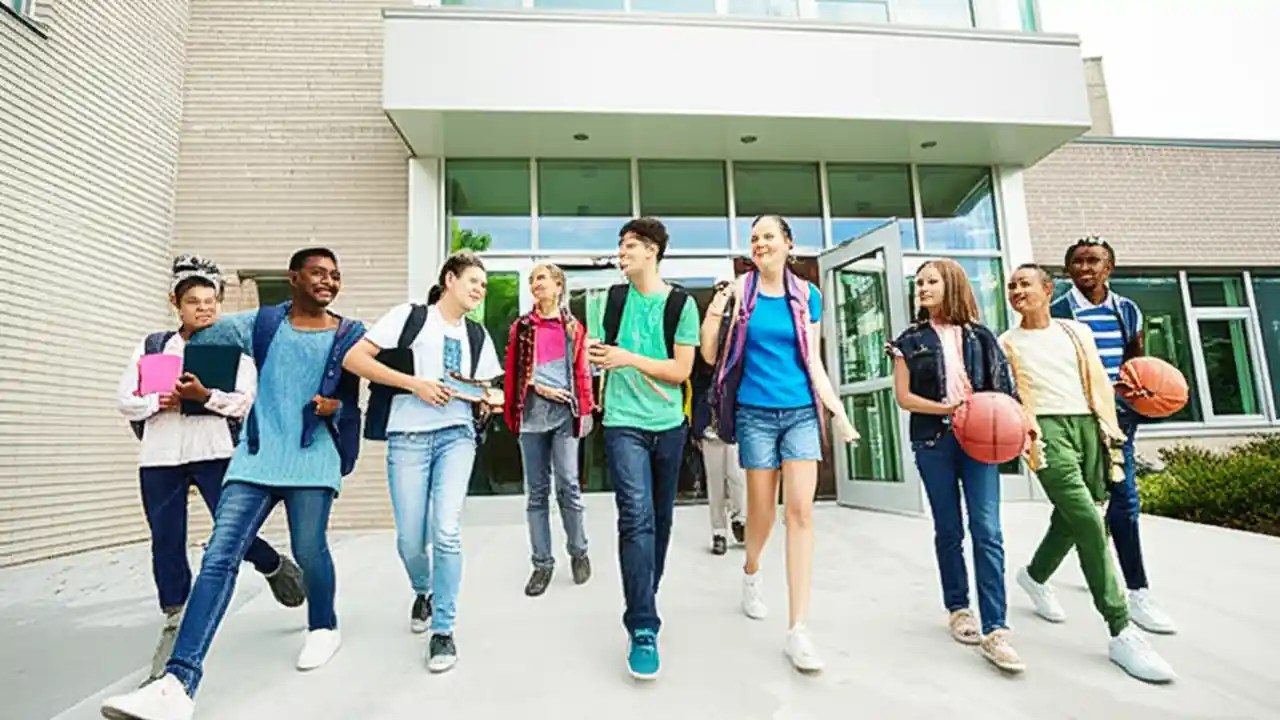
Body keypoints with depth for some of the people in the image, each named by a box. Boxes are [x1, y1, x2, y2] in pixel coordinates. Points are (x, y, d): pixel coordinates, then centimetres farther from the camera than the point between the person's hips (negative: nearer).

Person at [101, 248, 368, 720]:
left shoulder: (351, 335, 3)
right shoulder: (261, 323, 9)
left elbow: (359, 397, 5)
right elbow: (198, 337, 22)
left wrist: (337, 407, -13)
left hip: (313, 459, -2)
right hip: (257, 456, 2)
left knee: (309, 550, 0)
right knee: (219, 556, -6)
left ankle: (323, 628, 29)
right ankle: (179, 682, -6)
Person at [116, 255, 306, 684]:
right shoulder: (152, 346, 13)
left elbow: (245, 401, -6)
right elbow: (124, 400, 8)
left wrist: (204, 395, -21)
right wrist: (159, 402, -11)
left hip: (215, 451, -3)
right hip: (159, 456, 3)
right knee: (166, 540, 6)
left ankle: (276, 567, 25)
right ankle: (174, 621, 19)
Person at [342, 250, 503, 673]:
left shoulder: (477, 335, 14)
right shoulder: (409, 316, 1)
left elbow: (485, 388, 21)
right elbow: (354, 359, -7)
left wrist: (492, 398, -3)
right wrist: (414, 383, -15)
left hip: (457, 435, 2)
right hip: (408, 437, -2)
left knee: (446, 531, -10)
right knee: (410, 540, 5)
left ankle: (444, 630, 7)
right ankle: (423, 592, 39)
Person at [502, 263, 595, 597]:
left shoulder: (573, 327, 9)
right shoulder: (522, 327, 11)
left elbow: (582, 371, 7)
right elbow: (514, 369, 8)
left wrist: (585, 409, 1)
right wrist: (538, 388, -6)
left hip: (564, 411, -1)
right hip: (532, 412, 1)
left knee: (568, 485, -3)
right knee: (536, 490, 5)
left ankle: (579, 553, 18)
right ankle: (542, 562, 15)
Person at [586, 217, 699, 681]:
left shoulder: (681, 304, -2)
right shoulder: (614, 297, 5)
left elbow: (681, 370, -8)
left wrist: (629, 358, -17)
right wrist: (595, 354, -4)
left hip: (668, 425, 1)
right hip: (624, 423, -1)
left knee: (661, 517, 15)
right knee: (637, 517, -13)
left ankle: (646, 598, 37)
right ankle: (643, 629, -6)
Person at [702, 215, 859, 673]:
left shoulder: (807, 295, 7)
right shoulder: (738, 291, 0)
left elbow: (813, 362, 8)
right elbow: (709, 354, -1)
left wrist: (838, 411, 0)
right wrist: (713, 313, -17)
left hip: (801, 412, 2)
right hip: (755, 413, -1)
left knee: (801, 510, -6)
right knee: (762, 510, 8)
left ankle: (798, 629, 1)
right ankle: (752, 572, 41)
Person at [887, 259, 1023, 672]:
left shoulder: (980, 337, 9)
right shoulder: (910, 341, 5)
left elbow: (1001, 387, 8)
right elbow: (903, 396, -1)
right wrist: (949, 409, -13)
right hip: (934, 441, 0)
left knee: (988, 532, -7)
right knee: (949, 531, 8)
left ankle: (995, 631, -4)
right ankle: (958, 610, 25)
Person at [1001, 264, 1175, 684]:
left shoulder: (1076, 331, 15)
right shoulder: (1006, 343, 8)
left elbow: (1099, 384, 13)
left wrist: (1110, 437, 6)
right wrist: (1024, 436, -8)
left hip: (1086, 425, 4)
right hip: (1046, 430, -4)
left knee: (1071, 519, 9)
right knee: (1089, 523, -14)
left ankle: (1035, 575, 37)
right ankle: (1121, 633, -9)